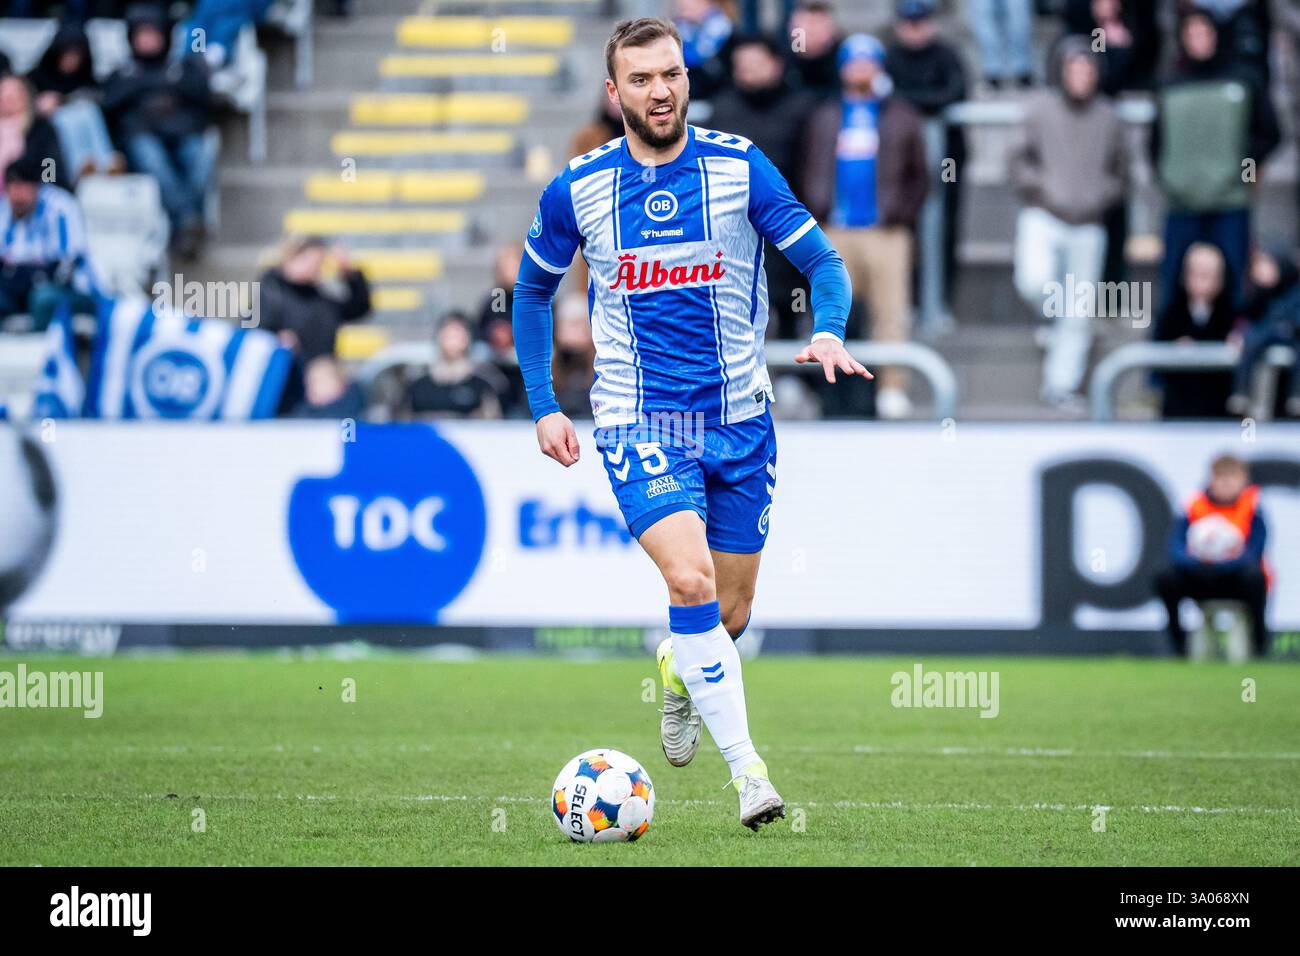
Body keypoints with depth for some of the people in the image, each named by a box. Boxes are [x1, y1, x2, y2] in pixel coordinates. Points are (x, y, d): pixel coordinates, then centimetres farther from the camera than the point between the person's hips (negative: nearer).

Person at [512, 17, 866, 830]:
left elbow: (821, 260, -2)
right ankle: (747, 770, -18)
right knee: (690, 579, -24)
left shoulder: (739, 167, -5)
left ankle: (681, 672, 46)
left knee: (729, 615, 9)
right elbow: (534, 289, 13)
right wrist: (543, 405, 6)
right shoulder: (577, 190, -3)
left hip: (739, 420, 2)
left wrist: (830, 332, -23)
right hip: (638, 422, -2)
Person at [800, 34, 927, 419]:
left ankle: (893, 388, -7)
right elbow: (811, 171, 16)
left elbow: (919, 174, 12)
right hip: (836, 232, 2)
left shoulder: (901, 116, 12)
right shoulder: (824, 118, 16)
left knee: (891, 311, -7)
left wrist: (904, 212, 0)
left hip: (886, 231, -2)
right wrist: (817, 209, 2)